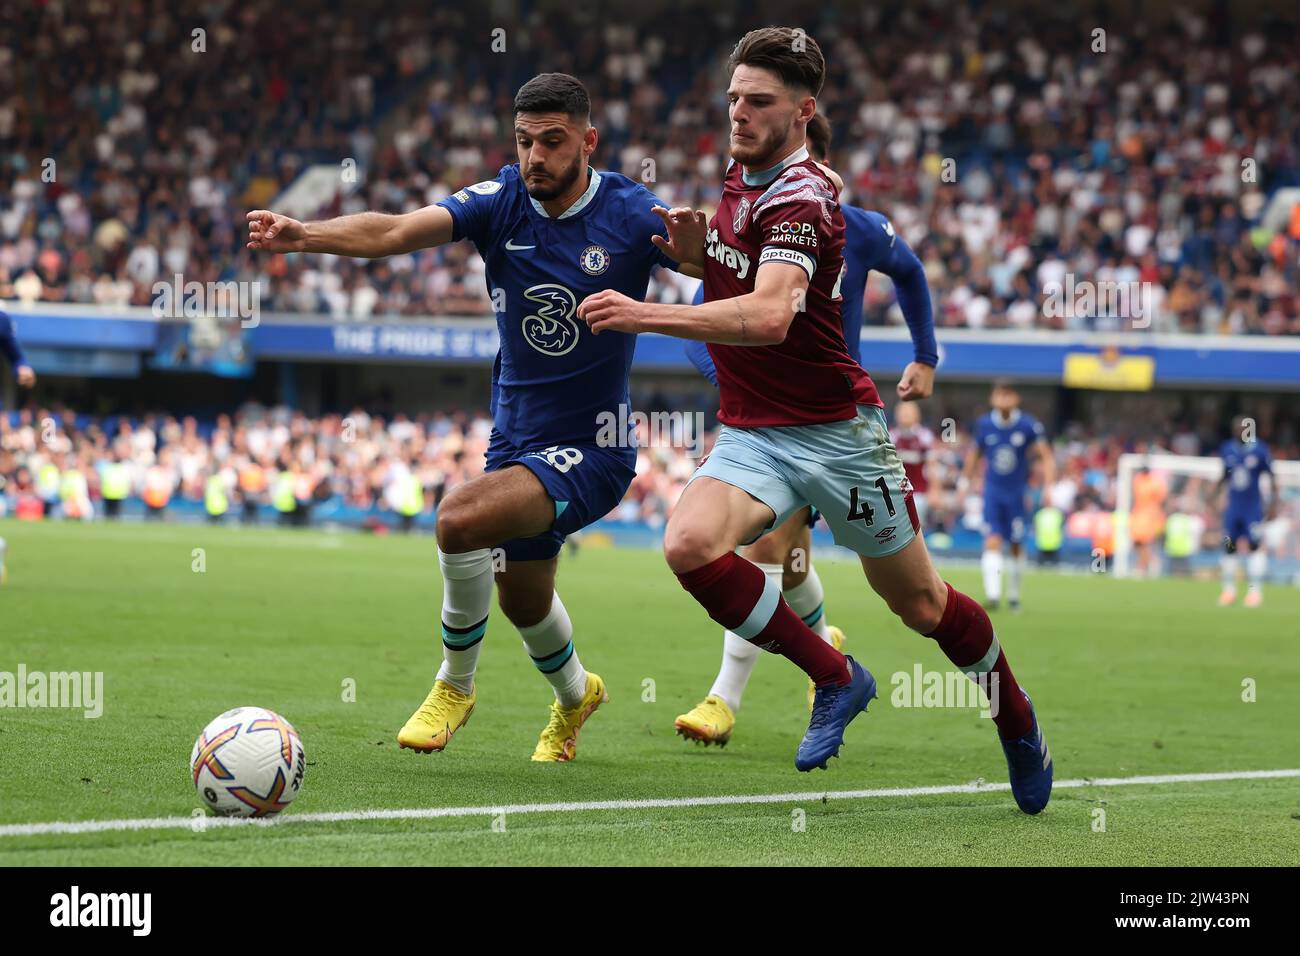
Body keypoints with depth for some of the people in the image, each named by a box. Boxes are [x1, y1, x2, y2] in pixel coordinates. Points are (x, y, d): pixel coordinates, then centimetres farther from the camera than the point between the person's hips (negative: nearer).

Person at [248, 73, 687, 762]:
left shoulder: (631, 215, -15)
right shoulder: (501, 203, -8)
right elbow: (397, 231, -21)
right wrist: (304, 234, -39)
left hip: (592, 449, -6)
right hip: (516, 437, 6)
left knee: (462, 517, -30)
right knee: (520, 594, 24)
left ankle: (455, 684, -7)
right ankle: (573, 694, 57)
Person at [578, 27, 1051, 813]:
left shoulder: (800, 198, -21)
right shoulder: (741, 176, 6)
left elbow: (769, 315, -38)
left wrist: (648, 316, -46)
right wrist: (700, 250, 1)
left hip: (835, 430, -7)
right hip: (752, 434, 7)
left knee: (919, 604, 7)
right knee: (690, 544, -24)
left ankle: (1016, 719, 35)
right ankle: (834, 678, -8)